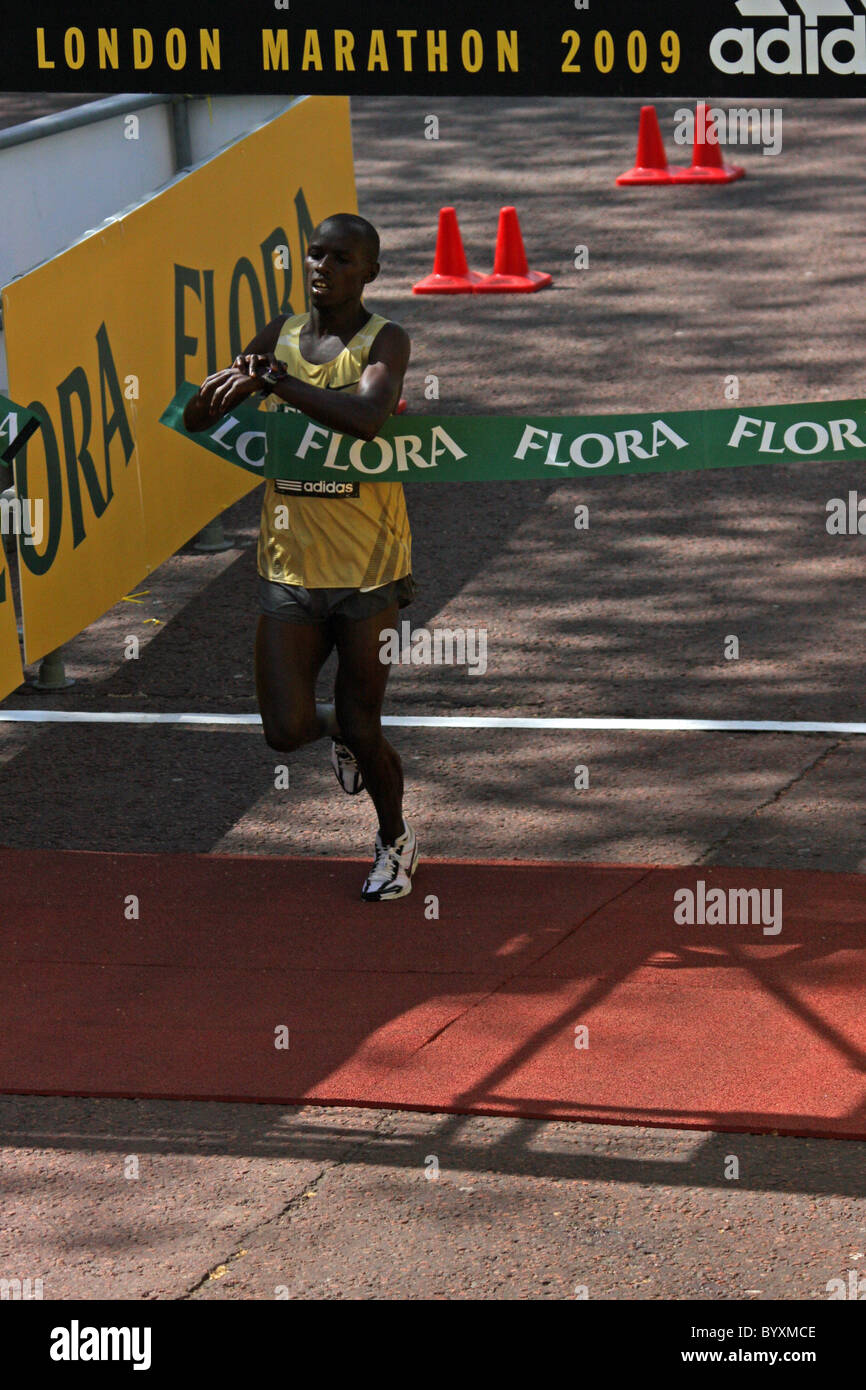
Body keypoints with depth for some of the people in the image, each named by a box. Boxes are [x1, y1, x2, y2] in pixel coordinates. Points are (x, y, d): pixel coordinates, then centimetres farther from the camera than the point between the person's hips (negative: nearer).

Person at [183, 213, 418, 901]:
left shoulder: (385, 341, -9)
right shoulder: (281, 335, 6)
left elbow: (367, 416, -30)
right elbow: (195, 419, 8)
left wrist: (276, 381, -27)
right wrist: (234, 381, -14)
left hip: (369, 567, -4)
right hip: (290, 565, 4)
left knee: (362, 726, 5)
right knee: (286, 732, -4)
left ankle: (396, 841, 33)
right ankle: (335, 723, 34)